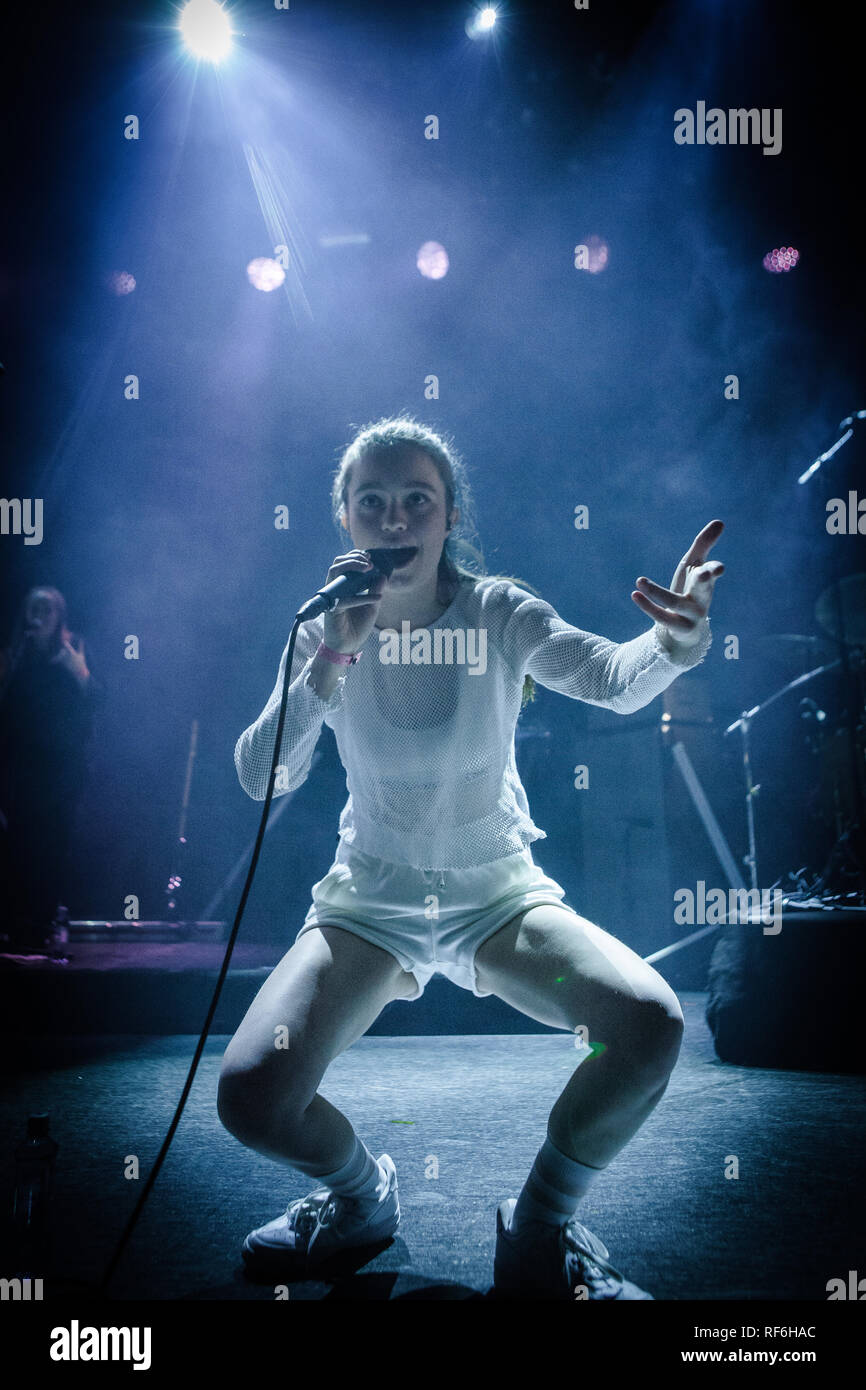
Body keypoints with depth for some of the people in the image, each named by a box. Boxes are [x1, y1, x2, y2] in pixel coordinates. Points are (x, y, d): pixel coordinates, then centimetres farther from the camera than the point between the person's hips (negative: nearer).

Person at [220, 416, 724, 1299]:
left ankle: (539, 1234, 1)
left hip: (498, 891, 0)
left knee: (650, 1024, -27)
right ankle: (361, 1194, 16)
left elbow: (614, 679, -25)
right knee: (248, 1096, -21)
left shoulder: (497, 613, -7)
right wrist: (334, 656, -28)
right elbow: (261, 779, -16)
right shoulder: (327, 633, -4)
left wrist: (674, 643, -49)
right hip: (370, 900, 1)